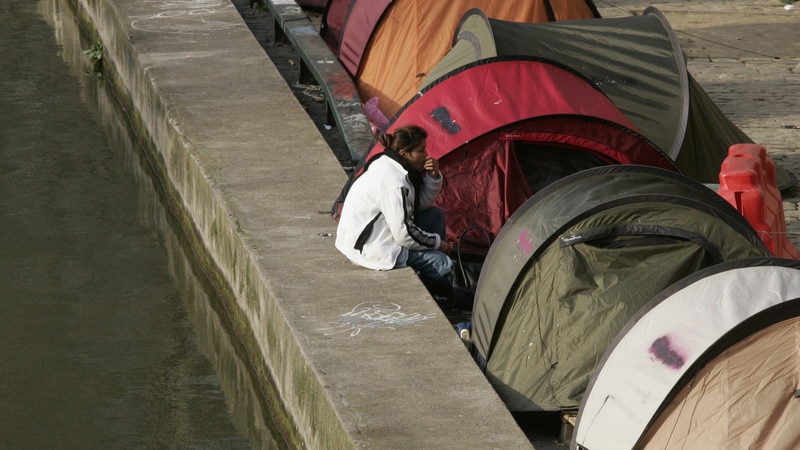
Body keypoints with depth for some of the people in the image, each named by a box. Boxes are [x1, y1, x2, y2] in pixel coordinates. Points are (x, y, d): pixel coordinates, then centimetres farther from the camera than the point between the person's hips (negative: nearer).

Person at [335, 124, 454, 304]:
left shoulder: (386, 165, 3)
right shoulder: (393, 183, -28)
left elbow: (422, 203, 12)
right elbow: (404, 235, -25)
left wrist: (433, 177, -6)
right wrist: (437, 242, -9)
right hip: (370, 251, -11)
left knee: (436, 214, 14)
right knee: (443, 264, -12)